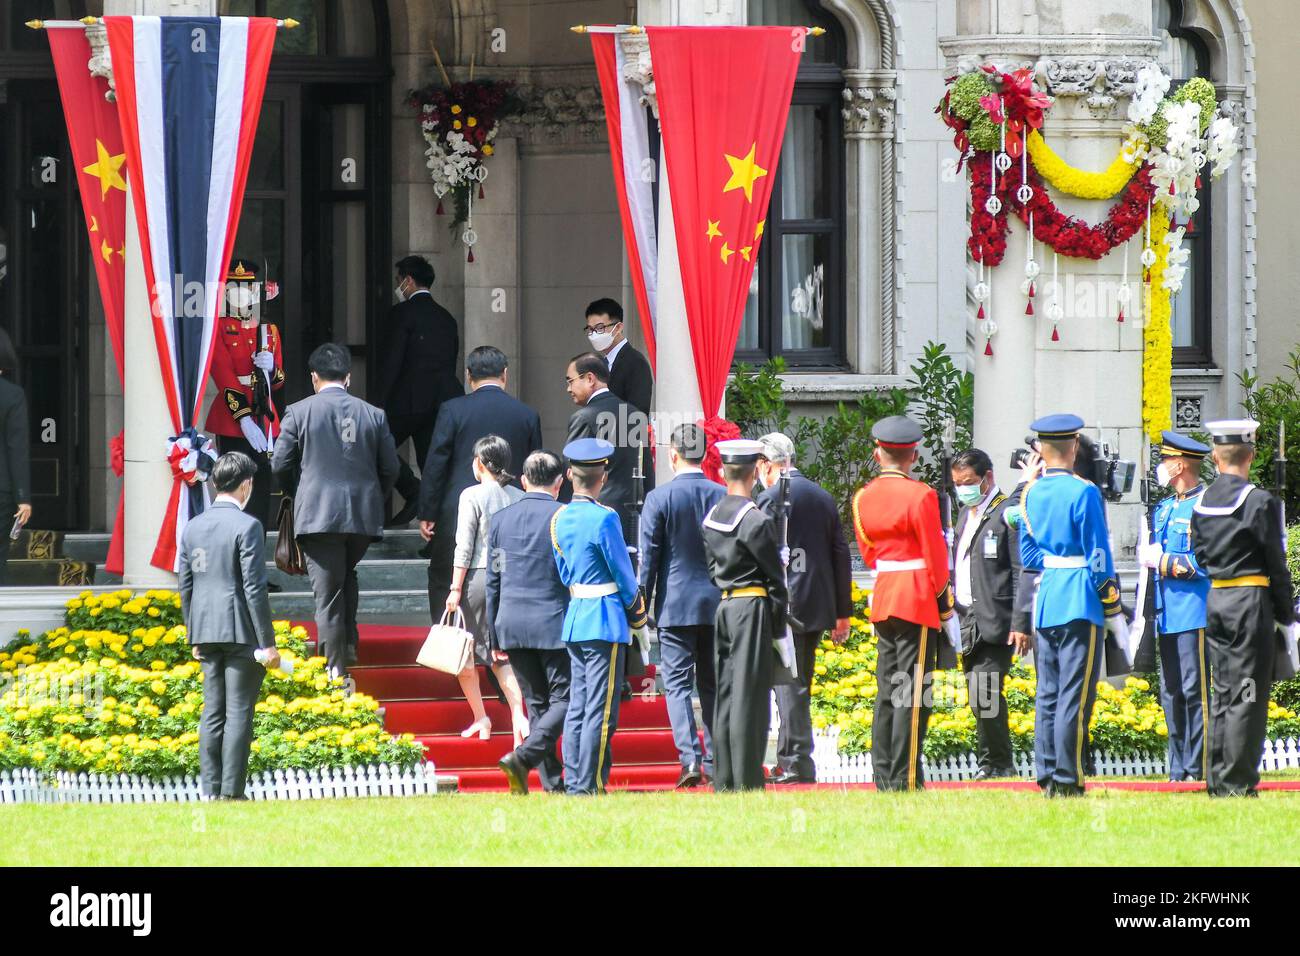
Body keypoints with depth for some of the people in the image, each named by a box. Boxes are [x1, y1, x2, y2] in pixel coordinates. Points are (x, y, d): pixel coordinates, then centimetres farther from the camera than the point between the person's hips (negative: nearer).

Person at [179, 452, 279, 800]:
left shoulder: (193, 527, 9)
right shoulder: (247, 526, -11)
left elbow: (186, 586, 14)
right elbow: (254, 588, -14)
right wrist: (268, 642, -10)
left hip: (206, 632, 6)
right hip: (241, 632, -6)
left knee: (213, 713, 9)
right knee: (239, 713, -3)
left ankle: (211, 790, 8)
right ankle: (231, 792, -6)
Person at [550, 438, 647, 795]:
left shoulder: (559, 518, 7)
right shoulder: (604, 518, -14)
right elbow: (624, 574, -8)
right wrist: (636, 613, 7)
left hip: (573, 618, 7)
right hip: (606, 620, -7)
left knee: (577, 707, 11)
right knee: (601, 710, -5)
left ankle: (573, 783, 11)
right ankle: (590, 786, -6)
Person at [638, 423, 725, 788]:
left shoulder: (659, 498, -8)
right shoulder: (723, 497, 2)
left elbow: (648, 556, -6)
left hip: (675, 605, -4)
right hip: (718, 604, 4)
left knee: (677, 684, -2)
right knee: (712, 685, 12)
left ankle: (690, 758, -18)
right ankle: (715, 763, 13)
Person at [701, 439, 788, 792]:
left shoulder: (711, 518, 8)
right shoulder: (756, 521, -13)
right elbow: (775, 576, -8)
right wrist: (779, 624, 1)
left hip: (724, 607, 7)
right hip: (753, 608, -7)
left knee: (725, 694, 10)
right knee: (749, 696, -5)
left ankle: (723, 780, 11)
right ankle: (747, 782, -5)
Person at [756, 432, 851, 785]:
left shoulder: (771, 498, -9)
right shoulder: (824, 498, 12)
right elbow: (841, 556, 14)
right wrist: (842, 613, 18)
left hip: (785, 606, -7)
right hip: (820, 607, 7)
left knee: (789, 684, -5)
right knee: (798, 684, 14)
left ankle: (800, 763, -9)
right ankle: (788, 761, 17)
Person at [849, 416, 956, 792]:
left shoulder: (863, 498, 7)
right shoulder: (920, 496, -12)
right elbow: (935, 557, -10)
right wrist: (945, 605, 0)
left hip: (882, 601, 6)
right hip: (918, 602, -6)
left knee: (887, 691, 12)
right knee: (912, 693, -5)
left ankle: (883, 775, 12)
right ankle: (905, 781, -7)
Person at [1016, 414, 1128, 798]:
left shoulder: (1031, 492, 7)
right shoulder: (1084, 493, -12)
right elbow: (1099, 559, -11)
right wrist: (1114, 612, -4)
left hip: (1044, 605, 6)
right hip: (1081, 605, -6)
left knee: (1047, 694, 10)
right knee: (1075, 694, -4)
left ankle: (1047, 777, 11)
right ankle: (1067, 780, -5)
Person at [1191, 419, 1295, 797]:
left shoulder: (1201, 503, 7)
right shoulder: (1259, 502, -12)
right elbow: (1275, 563, -9)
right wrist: (1286, 613, 0)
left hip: (1213, 602, 6)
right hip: (1251, 604, -6)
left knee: (1222, 692, 13)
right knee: (1247, 695, -4)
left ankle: (1217, 779, 14)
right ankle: (1238, 782, -5)